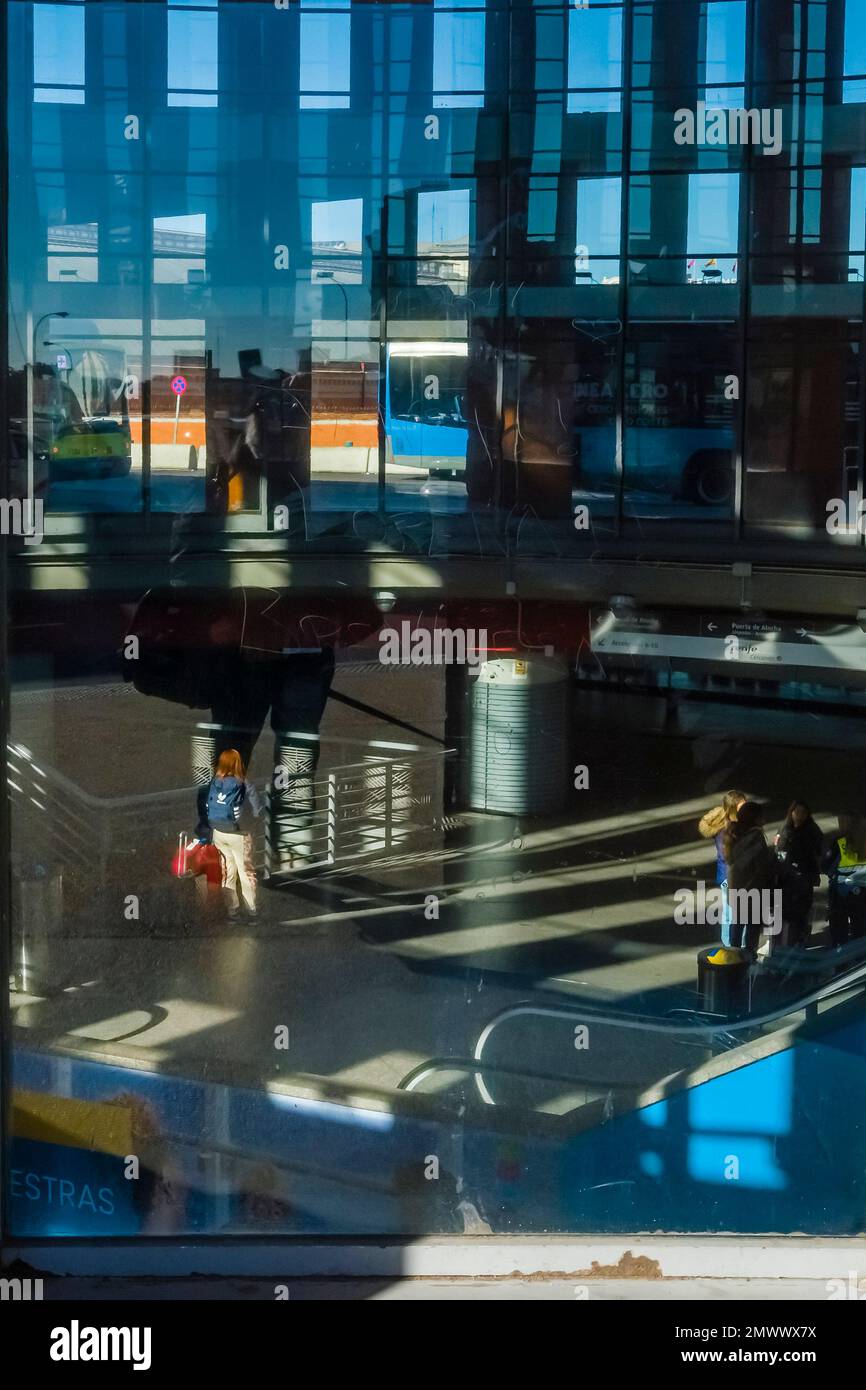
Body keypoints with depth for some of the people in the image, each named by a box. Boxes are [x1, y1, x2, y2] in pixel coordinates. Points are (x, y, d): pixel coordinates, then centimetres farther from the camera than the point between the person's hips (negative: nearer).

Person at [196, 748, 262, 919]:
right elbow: (257, 812, -17)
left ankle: (231, 910, 18)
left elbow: (205, 810, -4)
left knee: (227, 872, 14)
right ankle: (252, 910, 15)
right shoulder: (246, 786, -16)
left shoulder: (212, 784, -5)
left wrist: (204, 834, 4)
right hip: (238, 835, -4)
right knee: (246, 872, 10)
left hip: (218, 834, 4)